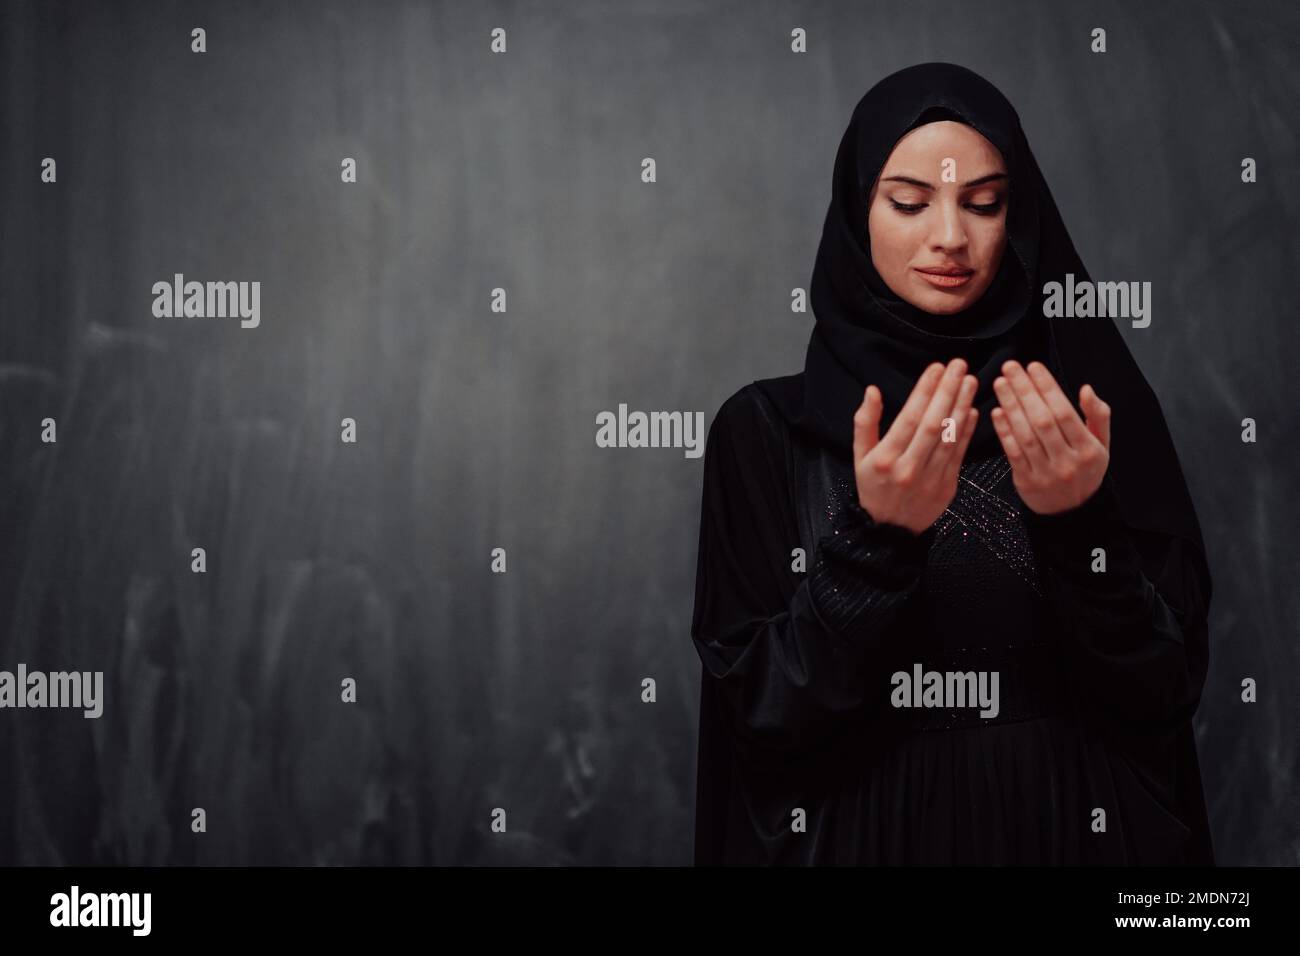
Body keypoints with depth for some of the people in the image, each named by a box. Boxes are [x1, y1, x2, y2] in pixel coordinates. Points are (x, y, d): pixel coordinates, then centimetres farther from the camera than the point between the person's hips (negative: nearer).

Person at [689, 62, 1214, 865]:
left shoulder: (1092, 401, -3)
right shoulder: (767, 427, -6)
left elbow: (1167, 689, -7)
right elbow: (759, 710, -13)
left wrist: (1082, 524, -23)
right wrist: (874, 535, -26)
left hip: (1072, 830, 1)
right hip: (859, 832, -1)